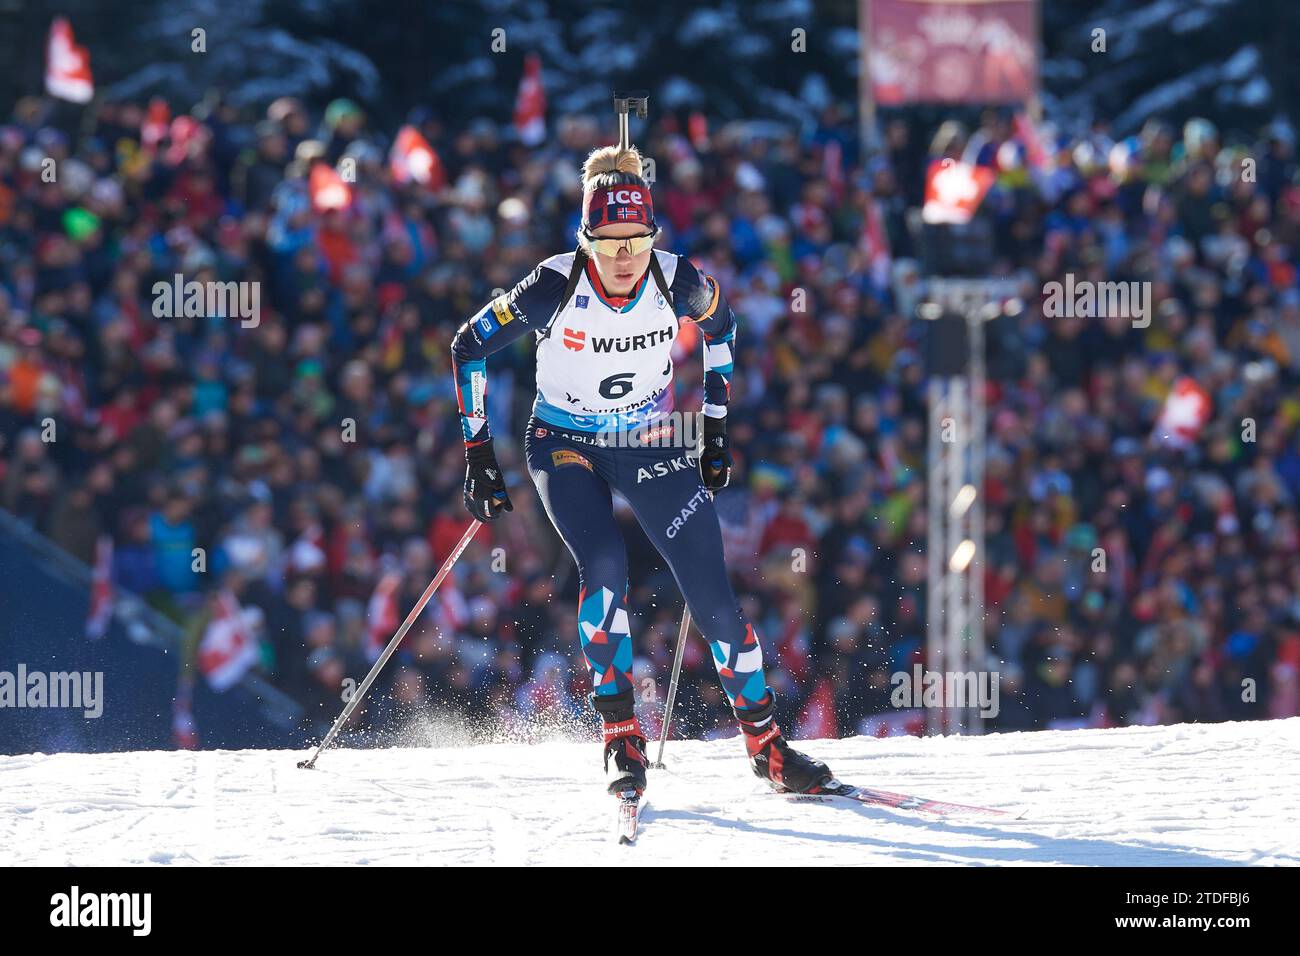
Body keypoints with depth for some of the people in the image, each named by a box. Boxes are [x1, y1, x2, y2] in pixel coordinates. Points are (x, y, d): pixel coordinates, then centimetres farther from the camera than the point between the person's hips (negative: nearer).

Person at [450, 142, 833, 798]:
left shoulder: (679, 283, -18)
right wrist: (479, 456, -11)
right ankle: (621, 734, -18)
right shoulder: (554, 288, -23)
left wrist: (715, 424, 8)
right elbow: (469, 347, -10)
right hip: (565, 446, -2)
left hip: (651, 446, 2)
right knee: (604, 566, -27)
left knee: (712, 593, -6)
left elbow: (718, 325, 7)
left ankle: (765, 741, 7)